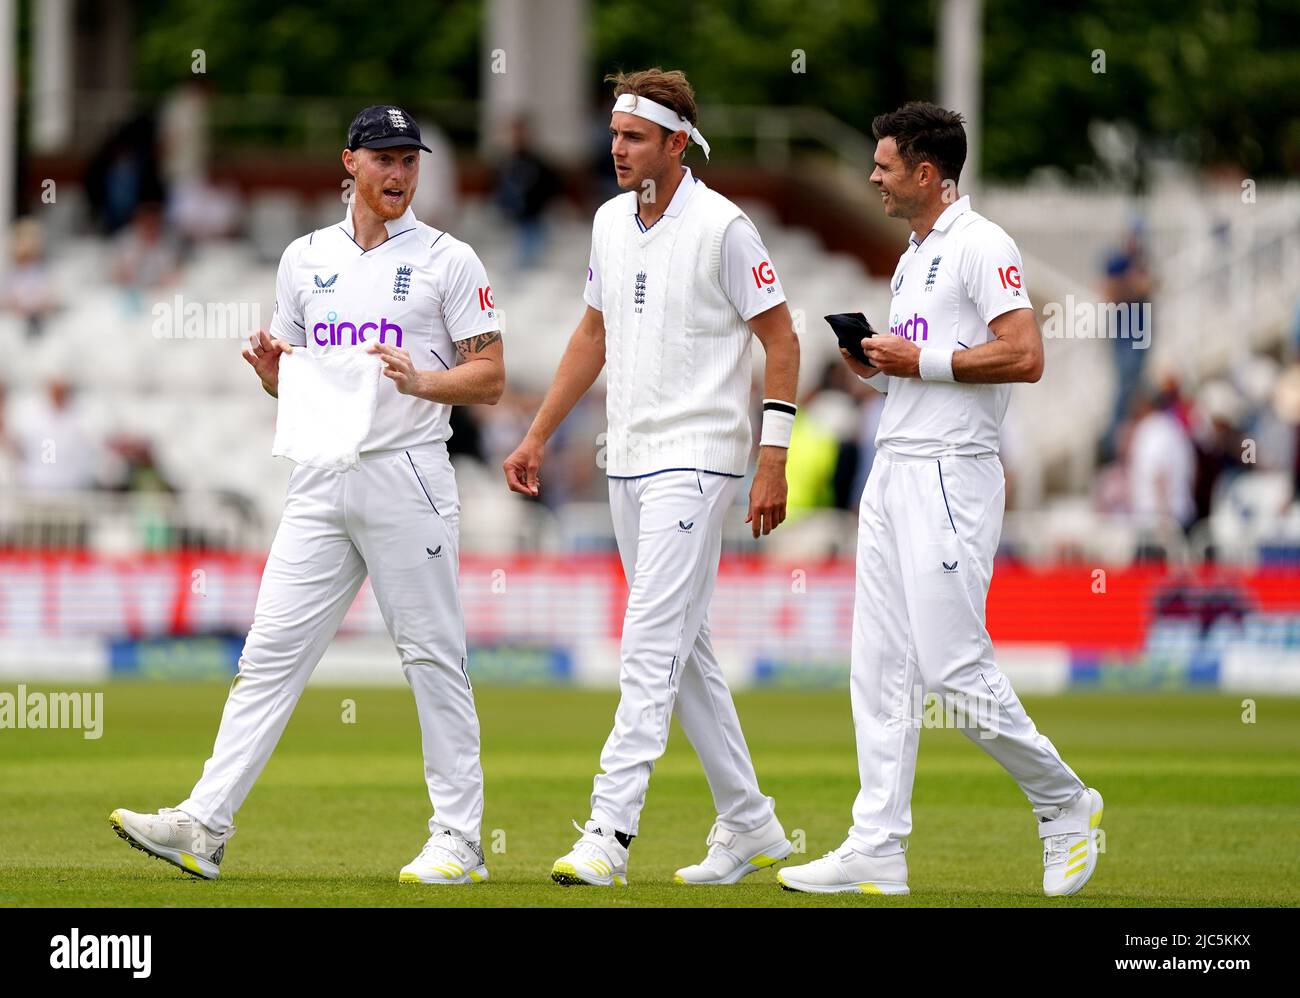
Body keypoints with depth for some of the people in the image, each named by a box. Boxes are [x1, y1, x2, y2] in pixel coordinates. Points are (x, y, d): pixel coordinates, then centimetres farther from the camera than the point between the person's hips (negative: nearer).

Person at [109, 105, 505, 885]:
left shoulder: (448, 260, 1)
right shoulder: (305, 258, 14)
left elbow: (491, 380, -3)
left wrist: (419, 380, -20)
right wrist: (272, 370, -4)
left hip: (407, 476, -4)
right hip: (320, 482, 4)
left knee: (433, 656, -2)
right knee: (272, 653, -1)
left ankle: (459, 839, 4)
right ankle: (204, 827, -5)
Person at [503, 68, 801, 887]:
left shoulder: (722, 228, -11)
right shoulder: (611, 222, 11)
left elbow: (781, 341, -9)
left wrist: (773, 461, -14)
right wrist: (537, 438, 19)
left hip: (696, 459, -8)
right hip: (628, 457, 8)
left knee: (652, 643, -14)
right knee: (683, 648, 11)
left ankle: (610, 832, -19)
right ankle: (750, 825, 19)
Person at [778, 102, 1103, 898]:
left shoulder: (981, 247, -10)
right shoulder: (913, 259, 20)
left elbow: (1025, 357, -20)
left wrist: (918, 360, -15)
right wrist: (877, 369, 8)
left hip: (950, 473, -10)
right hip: (893, 471, 10)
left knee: (955, 668, -10)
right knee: (881, 667, 4)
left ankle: (1065, 803, 7)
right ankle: (877, 848, 4)